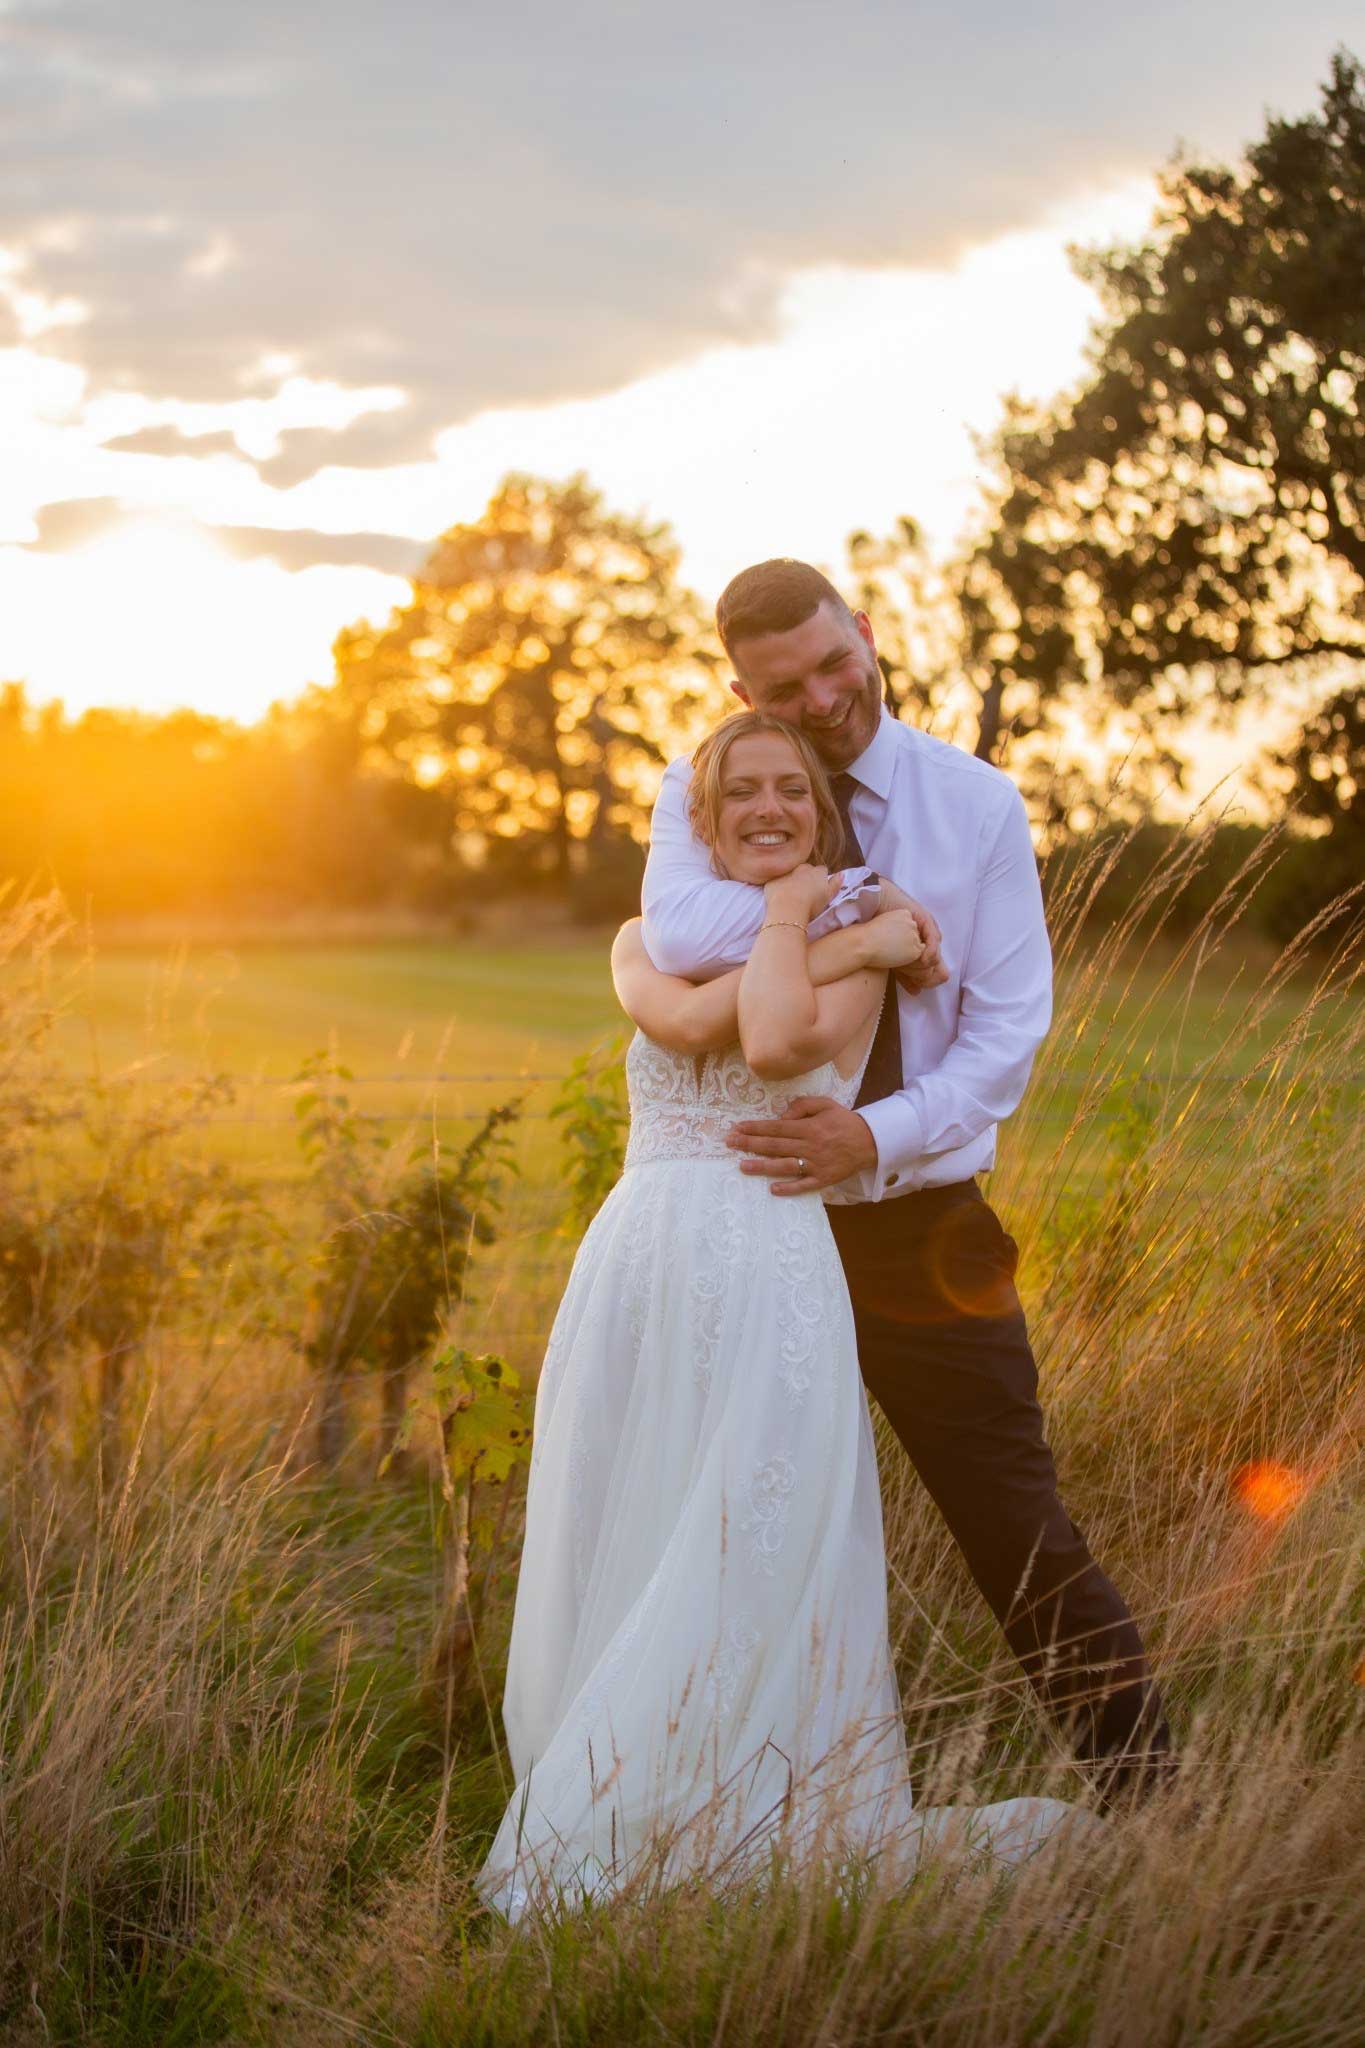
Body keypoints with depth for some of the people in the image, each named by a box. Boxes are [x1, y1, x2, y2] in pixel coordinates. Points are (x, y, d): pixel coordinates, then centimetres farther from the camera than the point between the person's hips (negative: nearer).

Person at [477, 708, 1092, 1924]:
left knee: (746, 1578, -2)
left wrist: (787, 917, -3)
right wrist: (836, 942, -4)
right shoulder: (644, 944, 15)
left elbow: (777, 1047, -17)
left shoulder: (871, 942, 4)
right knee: (609, 1566, 8)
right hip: (635, 1272, 4)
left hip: (773, 1275, -4)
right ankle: (590, 1850, 21)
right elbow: (689, 1021, -9)